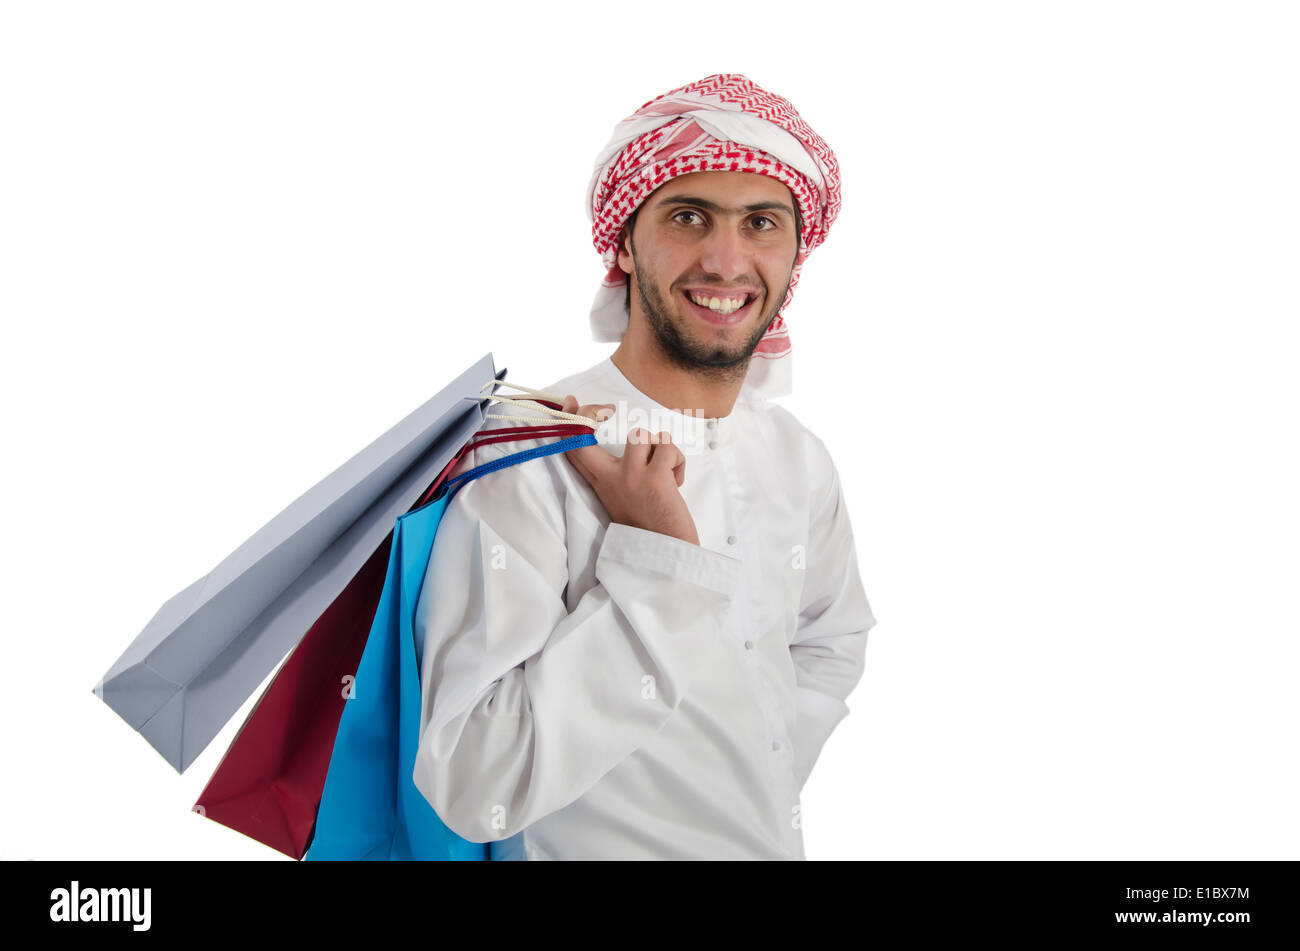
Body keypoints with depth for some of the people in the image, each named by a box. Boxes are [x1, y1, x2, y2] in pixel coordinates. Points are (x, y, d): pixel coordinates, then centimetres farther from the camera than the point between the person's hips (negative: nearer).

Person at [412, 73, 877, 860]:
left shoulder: (801, 459, -3)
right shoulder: (525, 454, -24)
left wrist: (761, 787, -1)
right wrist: (657, 563, -30)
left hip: (775, 839, 6)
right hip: (591, 846, -5)